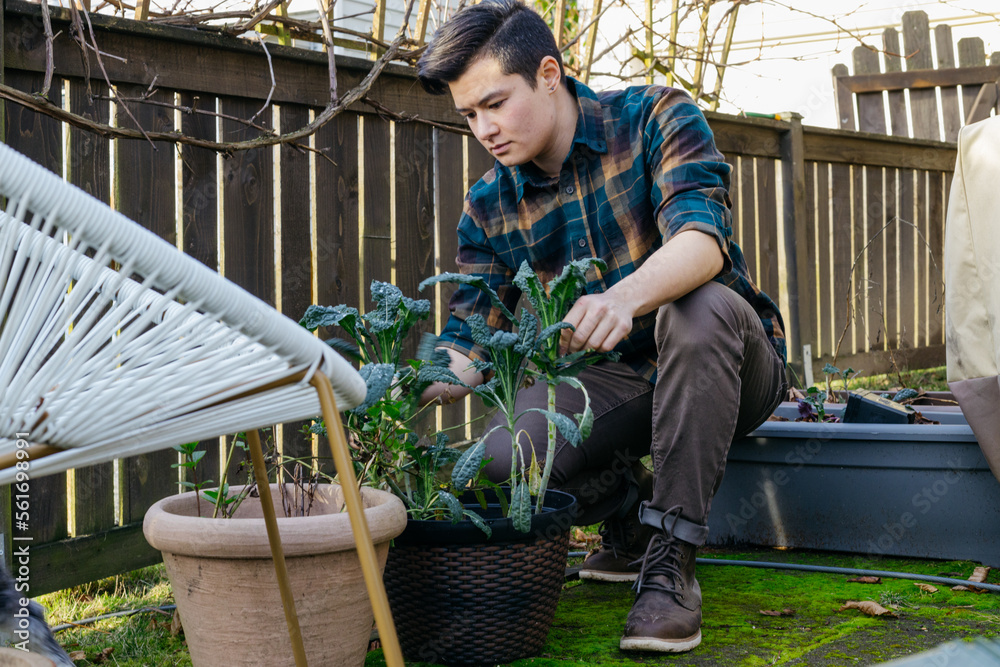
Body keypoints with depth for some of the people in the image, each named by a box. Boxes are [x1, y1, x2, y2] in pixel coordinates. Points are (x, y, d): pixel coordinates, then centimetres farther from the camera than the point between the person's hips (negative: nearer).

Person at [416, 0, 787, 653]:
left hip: (727, 363, -3)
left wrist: (626, 297, -52)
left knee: (698, 307, -38)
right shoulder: (490, 208, 1)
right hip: (612, 381, 3)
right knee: (503, 453, -26)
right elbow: (469, 344, -2)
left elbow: (701, 240, -30)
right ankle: (630, 509, 7)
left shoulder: (655, 118, -12)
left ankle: (671, 561, -29)